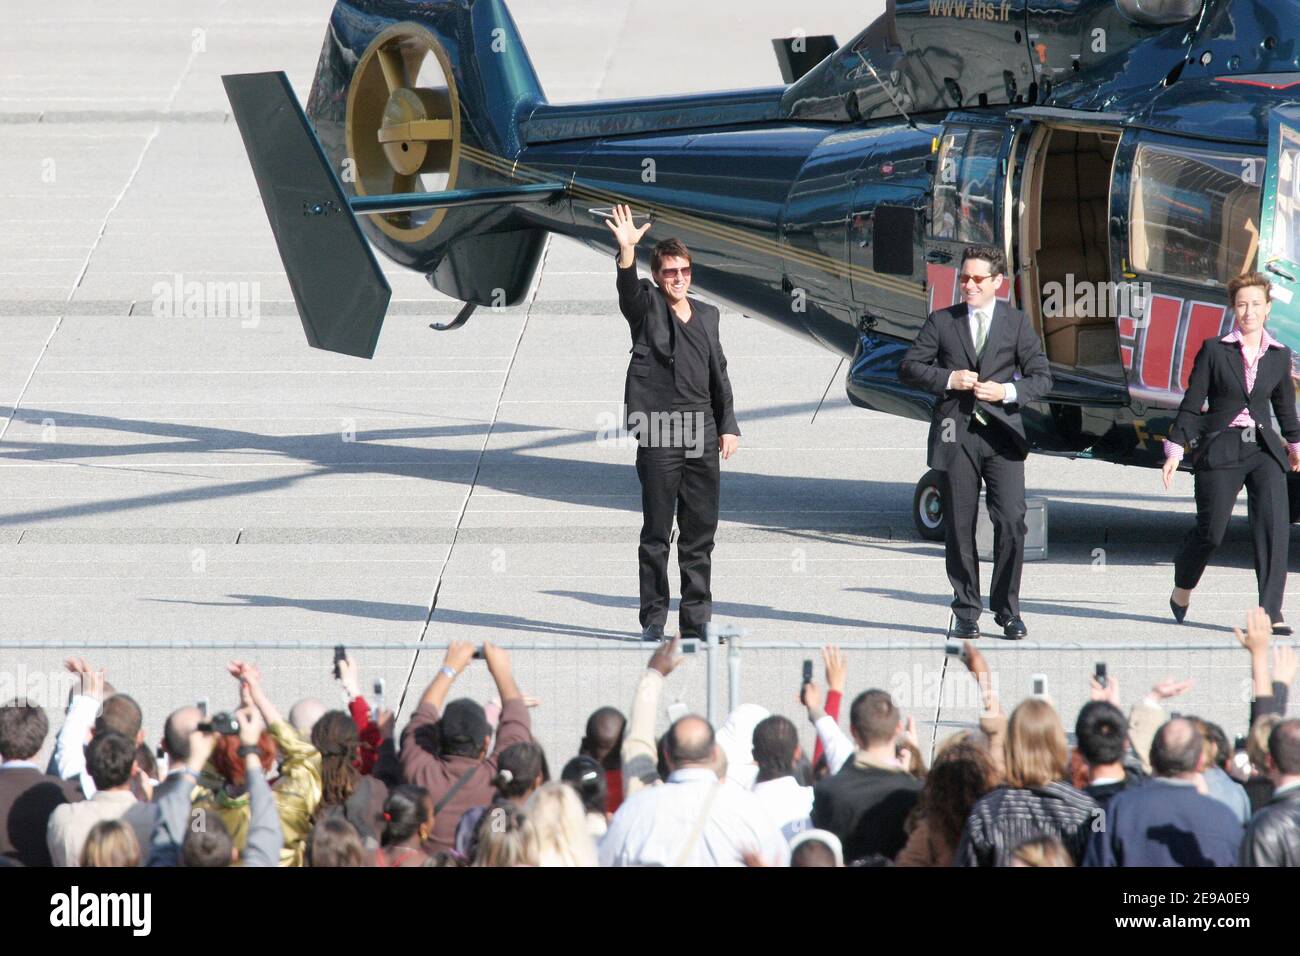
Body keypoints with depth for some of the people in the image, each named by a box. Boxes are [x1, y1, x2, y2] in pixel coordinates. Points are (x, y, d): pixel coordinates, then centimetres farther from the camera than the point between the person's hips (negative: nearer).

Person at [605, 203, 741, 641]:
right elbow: (628, 289, -21)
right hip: (659, 433, -5)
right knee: (657, 531, -2)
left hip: (702, 434, 5)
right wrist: (626, 251, -39)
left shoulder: (707, 315, 17)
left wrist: (728, 425, 13)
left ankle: (696, 619, 12)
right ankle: (653, 618, 2)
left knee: (700, 531, 7)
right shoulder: (647, 308, 2)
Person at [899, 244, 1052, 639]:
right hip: (956, 436, 1)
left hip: (1002, 433, -1)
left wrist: (1007, 392, -14)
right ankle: (966, 612, 12)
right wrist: (947, 379, -9)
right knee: (959, 527, 3)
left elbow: (1041, 377, 5)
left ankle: (1007, 609, 1)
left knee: (1011, 522, -10)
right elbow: (908, 368, 7)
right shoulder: (942, 322, 8)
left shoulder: (1017, 322, 8)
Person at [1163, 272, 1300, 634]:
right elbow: (1191, 403, 1)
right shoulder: (1214, 350, -1)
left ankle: (1271, 613, -14)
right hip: (1220, 450, -3)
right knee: (1211, 531, -2)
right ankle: (1182, 587, 29)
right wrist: (1175, 451, -3)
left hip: (1264, 450, 3)